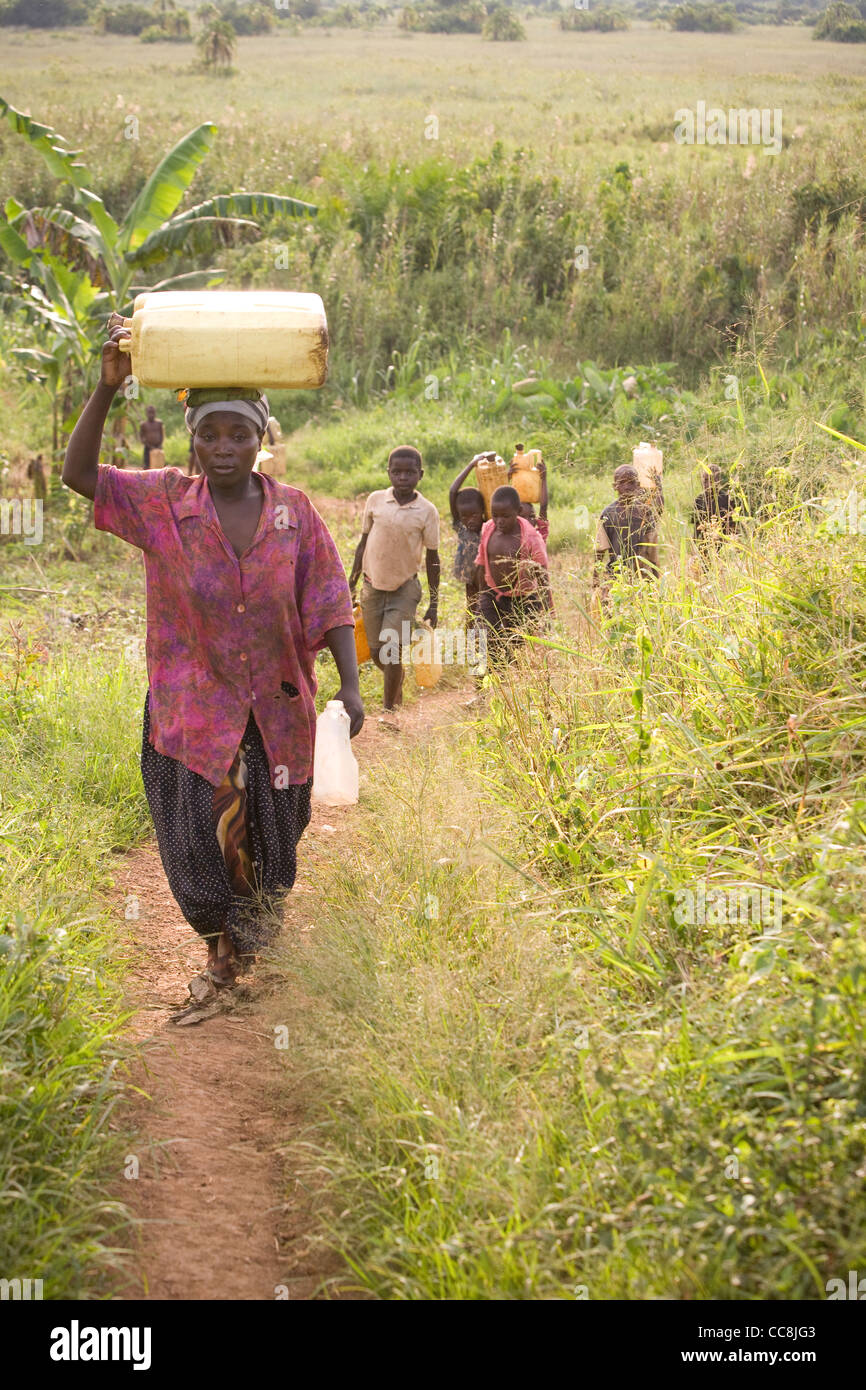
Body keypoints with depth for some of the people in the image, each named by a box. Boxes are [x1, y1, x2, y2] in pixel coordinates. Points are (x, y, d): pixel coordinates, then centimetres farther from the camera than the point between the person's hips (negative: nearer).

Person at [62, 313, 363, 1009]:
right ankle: (224, 954, 26)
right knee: (202, 841, 1)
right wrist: (107, 390, -24)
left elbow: (328, 603, -1)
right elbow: (80, 476, -13)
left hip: (277, 709, 1)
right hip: (194, 708, -1)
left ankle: (262, 949, 40)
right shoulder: (164, 503, -4)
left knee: (270, 846, 13)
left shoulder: (294, 511, -2)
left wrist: (350, 686, -10)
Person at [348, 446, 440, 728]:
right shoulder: (375, 501, -3)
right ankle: (396, 681, 41)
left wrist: (434, 603, 1)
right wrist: (351, 585, 7)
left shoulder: (427, 511, -7)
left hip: (405, 588, -2)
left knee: (392, 648, -14)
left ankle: (389, 709, 0)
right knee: (376, 651, 9)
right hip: (373, 585, 2)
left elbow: (432, 558, 0)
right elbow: (363, 543, 7)